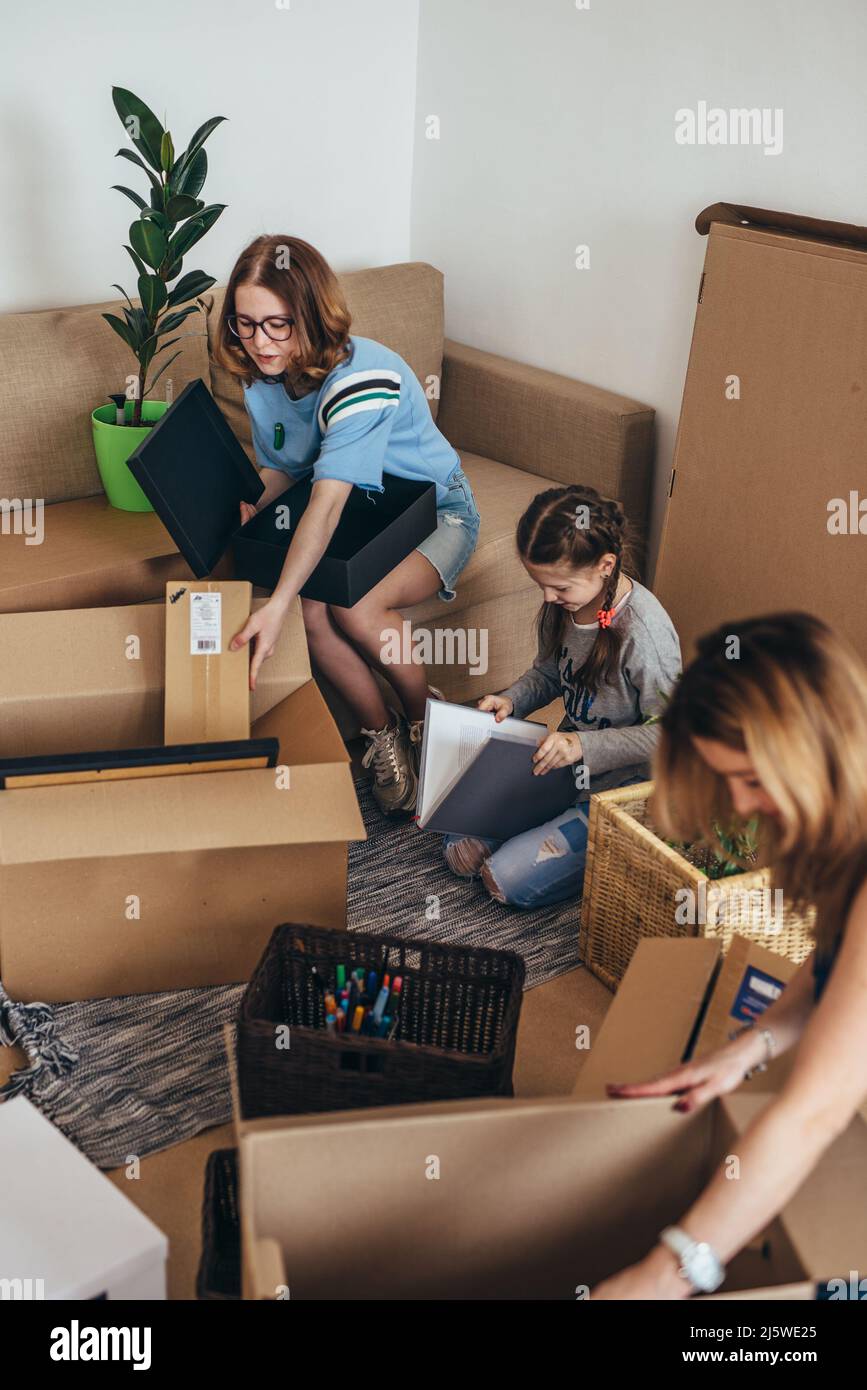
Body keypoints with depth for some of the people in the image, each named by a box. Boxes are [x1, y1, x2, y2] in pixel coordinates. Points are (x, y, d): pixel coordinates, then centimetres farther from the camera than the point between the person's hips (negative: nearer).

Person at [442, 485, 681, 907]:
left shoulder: (643, 631, -28)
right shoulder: (562, 604, -5)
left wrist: (584, 745, -31)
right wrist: (511, 699, -6)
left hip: (619, 788, -7)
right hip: (565, 764, 8)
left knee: (508, 880, -15)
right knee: (461, 852, 2)